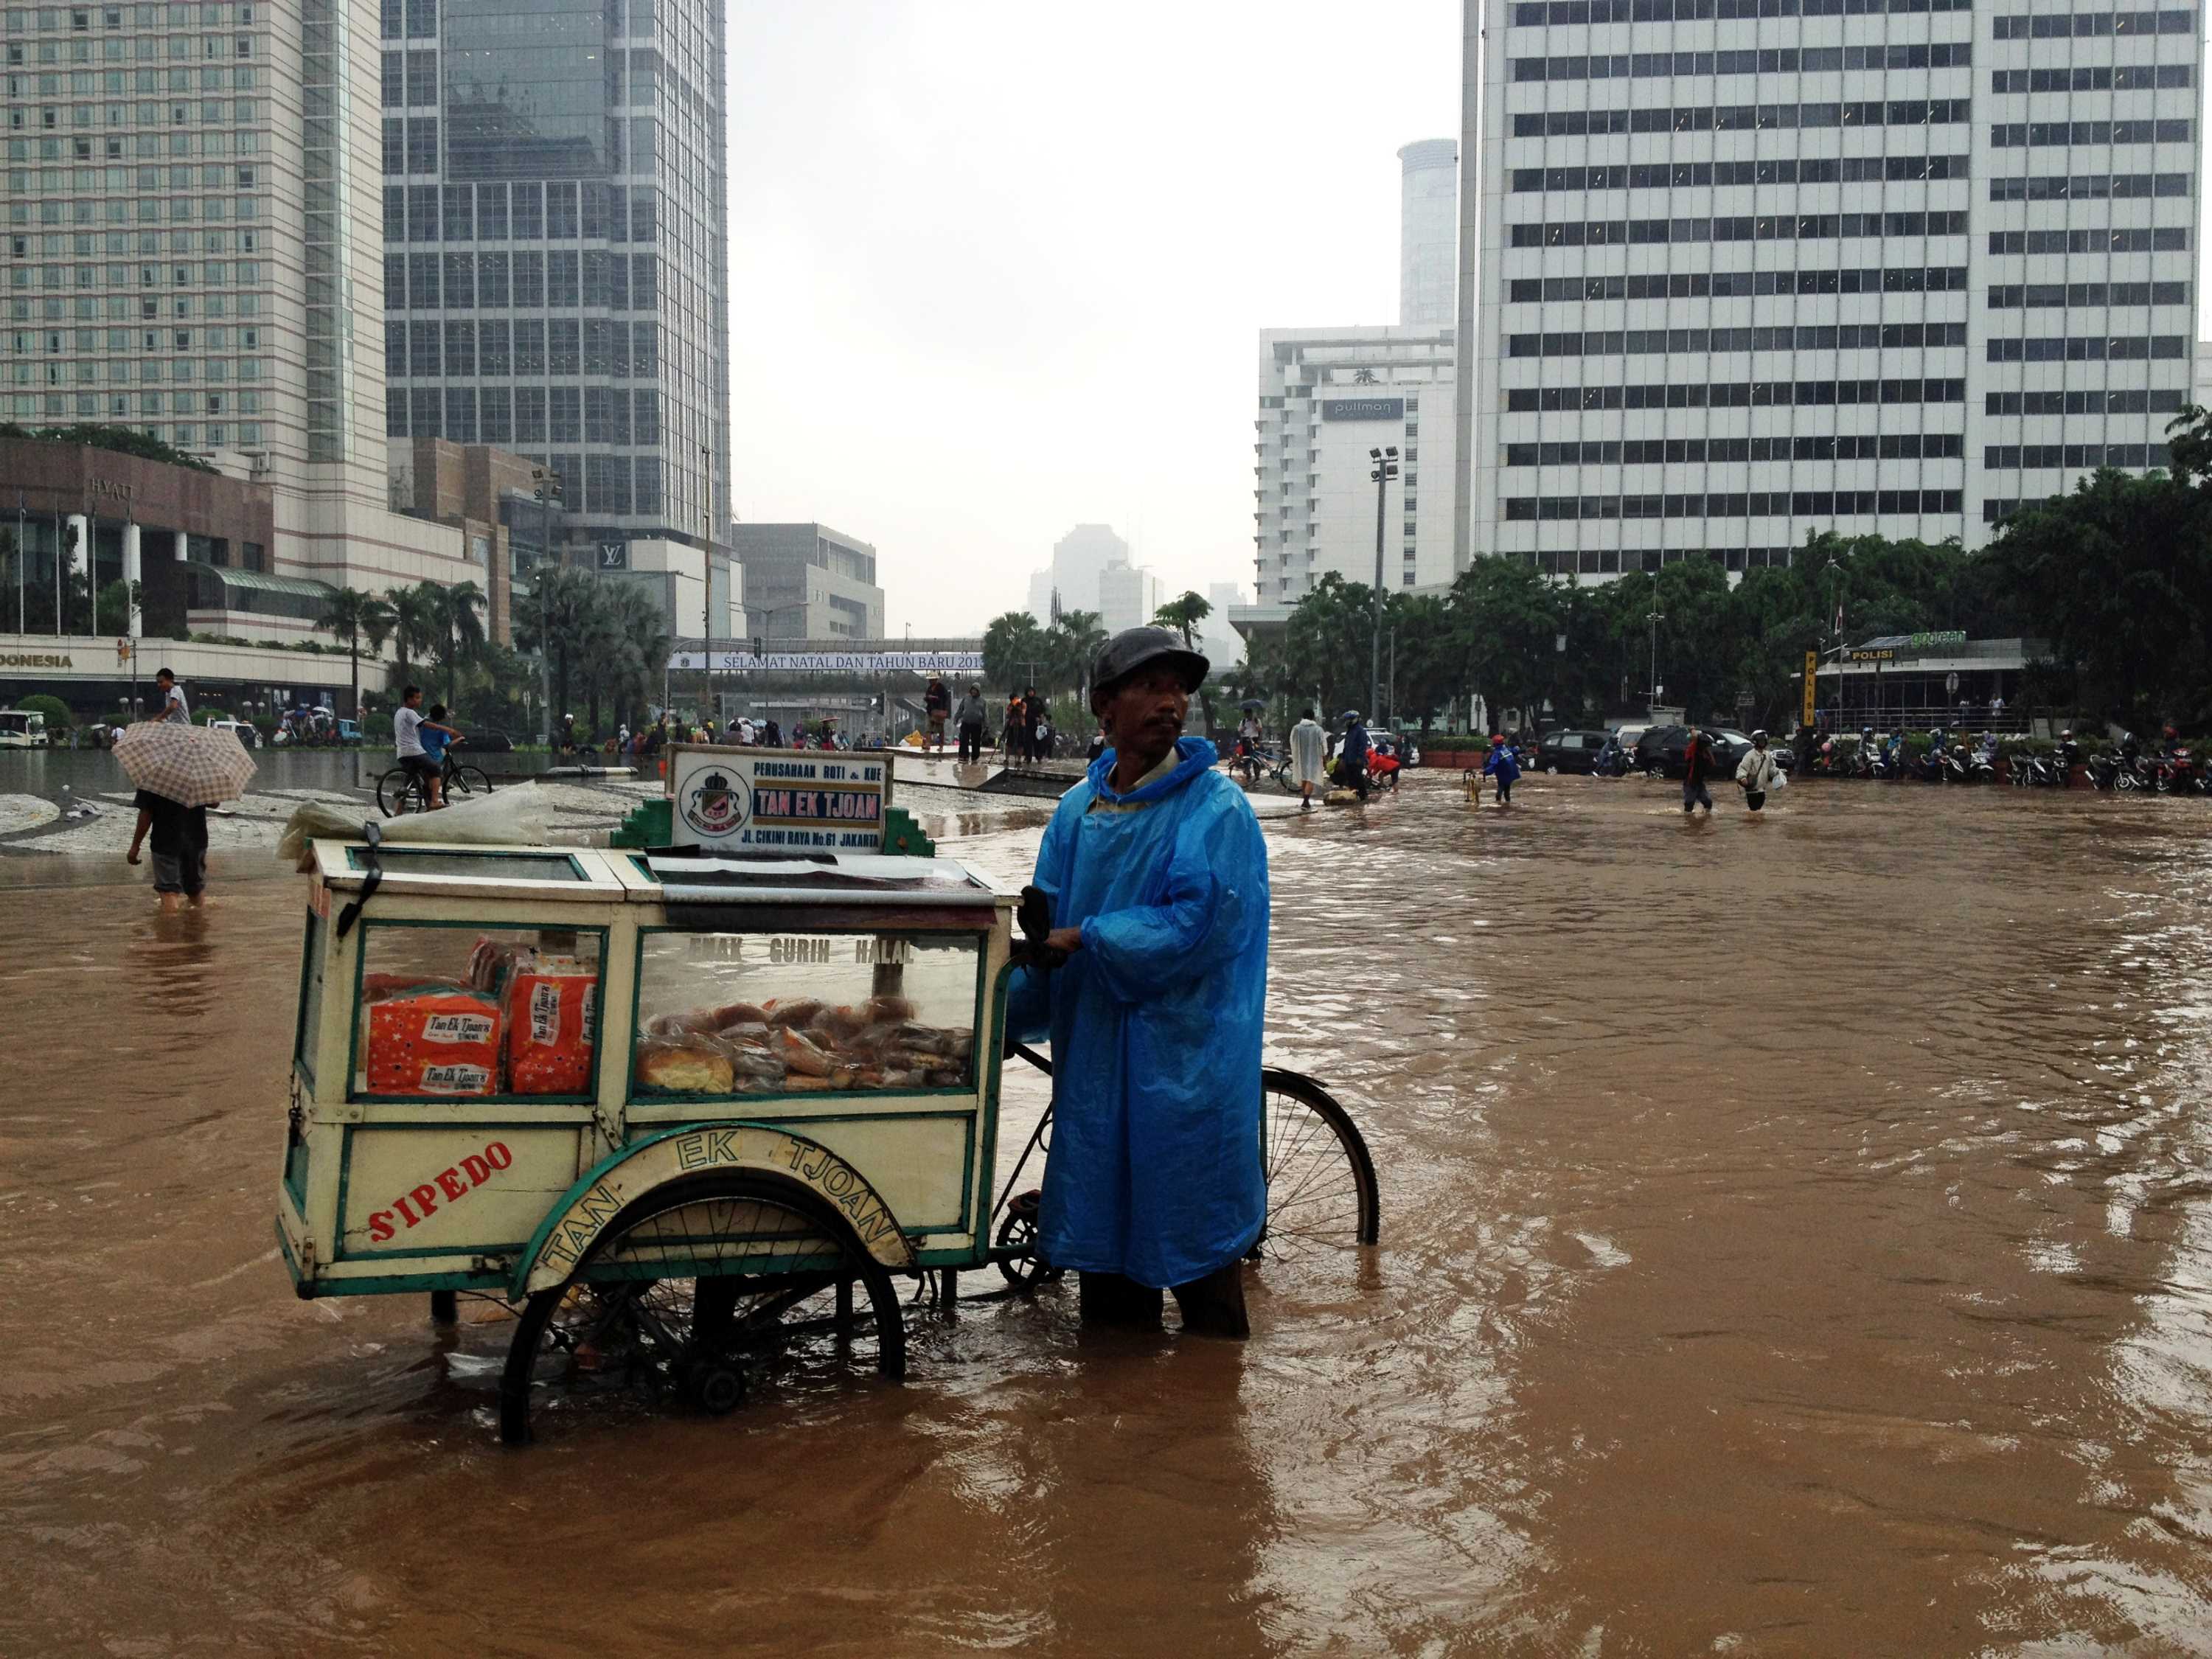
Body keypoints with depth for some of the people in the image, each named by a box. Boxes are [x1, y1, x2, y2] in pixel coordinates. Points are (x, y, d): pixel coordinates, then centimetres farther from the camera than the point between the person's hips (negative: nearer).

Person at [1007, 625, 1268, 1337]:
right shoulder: (1078, 810, 8)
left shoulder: (1216, 809, -9)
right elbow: (1045, 929, 12)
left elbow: (1199, 926, -18)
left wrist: (1088, 941, -15)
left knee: (1198, 1255, 4)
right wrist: (997, 1012, 0)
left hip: (1187, 1071, -5)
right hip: (1095, 1064, 5)